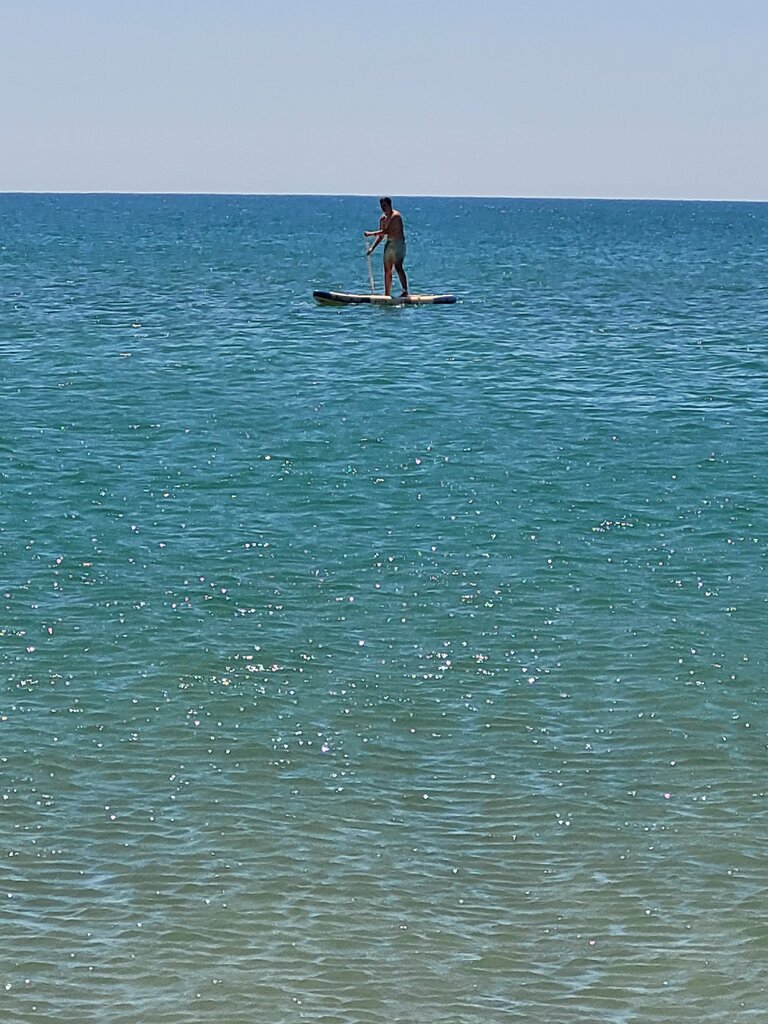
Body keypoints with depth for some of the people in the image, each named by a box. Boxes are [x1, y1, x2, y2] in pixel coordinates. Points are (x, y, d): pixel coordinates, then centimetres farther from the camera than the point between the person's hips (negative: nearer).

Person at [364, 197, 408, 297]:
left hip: (398, 243, -8)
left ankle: (405, 290, -23)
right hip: (389, 244, 8)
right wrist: (372, 248, 8)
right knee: (387, 270, 8)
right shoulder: (383, 218, 11)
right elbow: (381, 235, 16)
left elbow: (385, 231, -22)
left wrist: (370, 234, -19)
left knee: (398, 267, -20)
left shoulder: (395, 216, -15)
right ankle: (387, 294, 13)